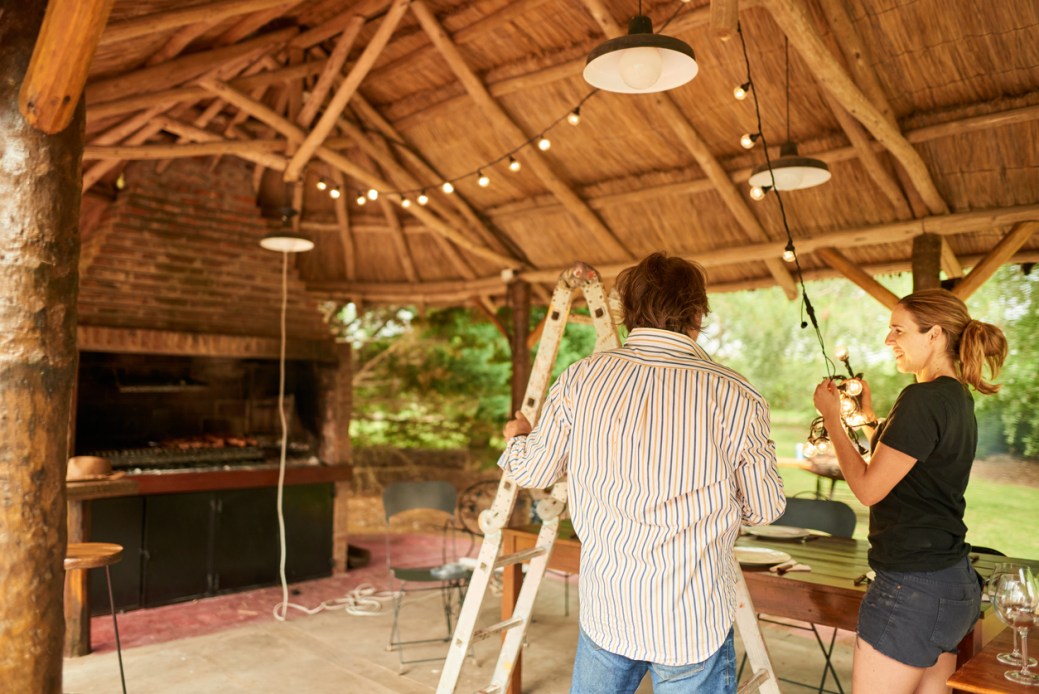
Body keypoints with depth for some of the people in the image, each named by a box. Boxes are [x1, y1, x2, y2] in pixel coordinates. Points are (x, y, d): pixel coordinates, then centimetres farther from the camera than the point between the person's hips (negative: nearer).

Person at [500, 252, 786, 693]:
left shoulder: (581, 379, -8)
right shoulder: (735, 397, -15)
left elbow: (531, 472, 3)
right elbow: (765, 509, -3)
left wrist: (518, 437, 25)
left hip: (604, 613, 3)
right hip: (695, 626, -2)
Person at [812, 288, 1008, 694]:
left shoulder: (923, 398, -19)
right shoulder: (958, 398, 11)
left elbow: (869, 488, -18)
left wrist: (831, 416, -10)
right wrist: (868, 414, 17)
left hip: (912, 587, -10)